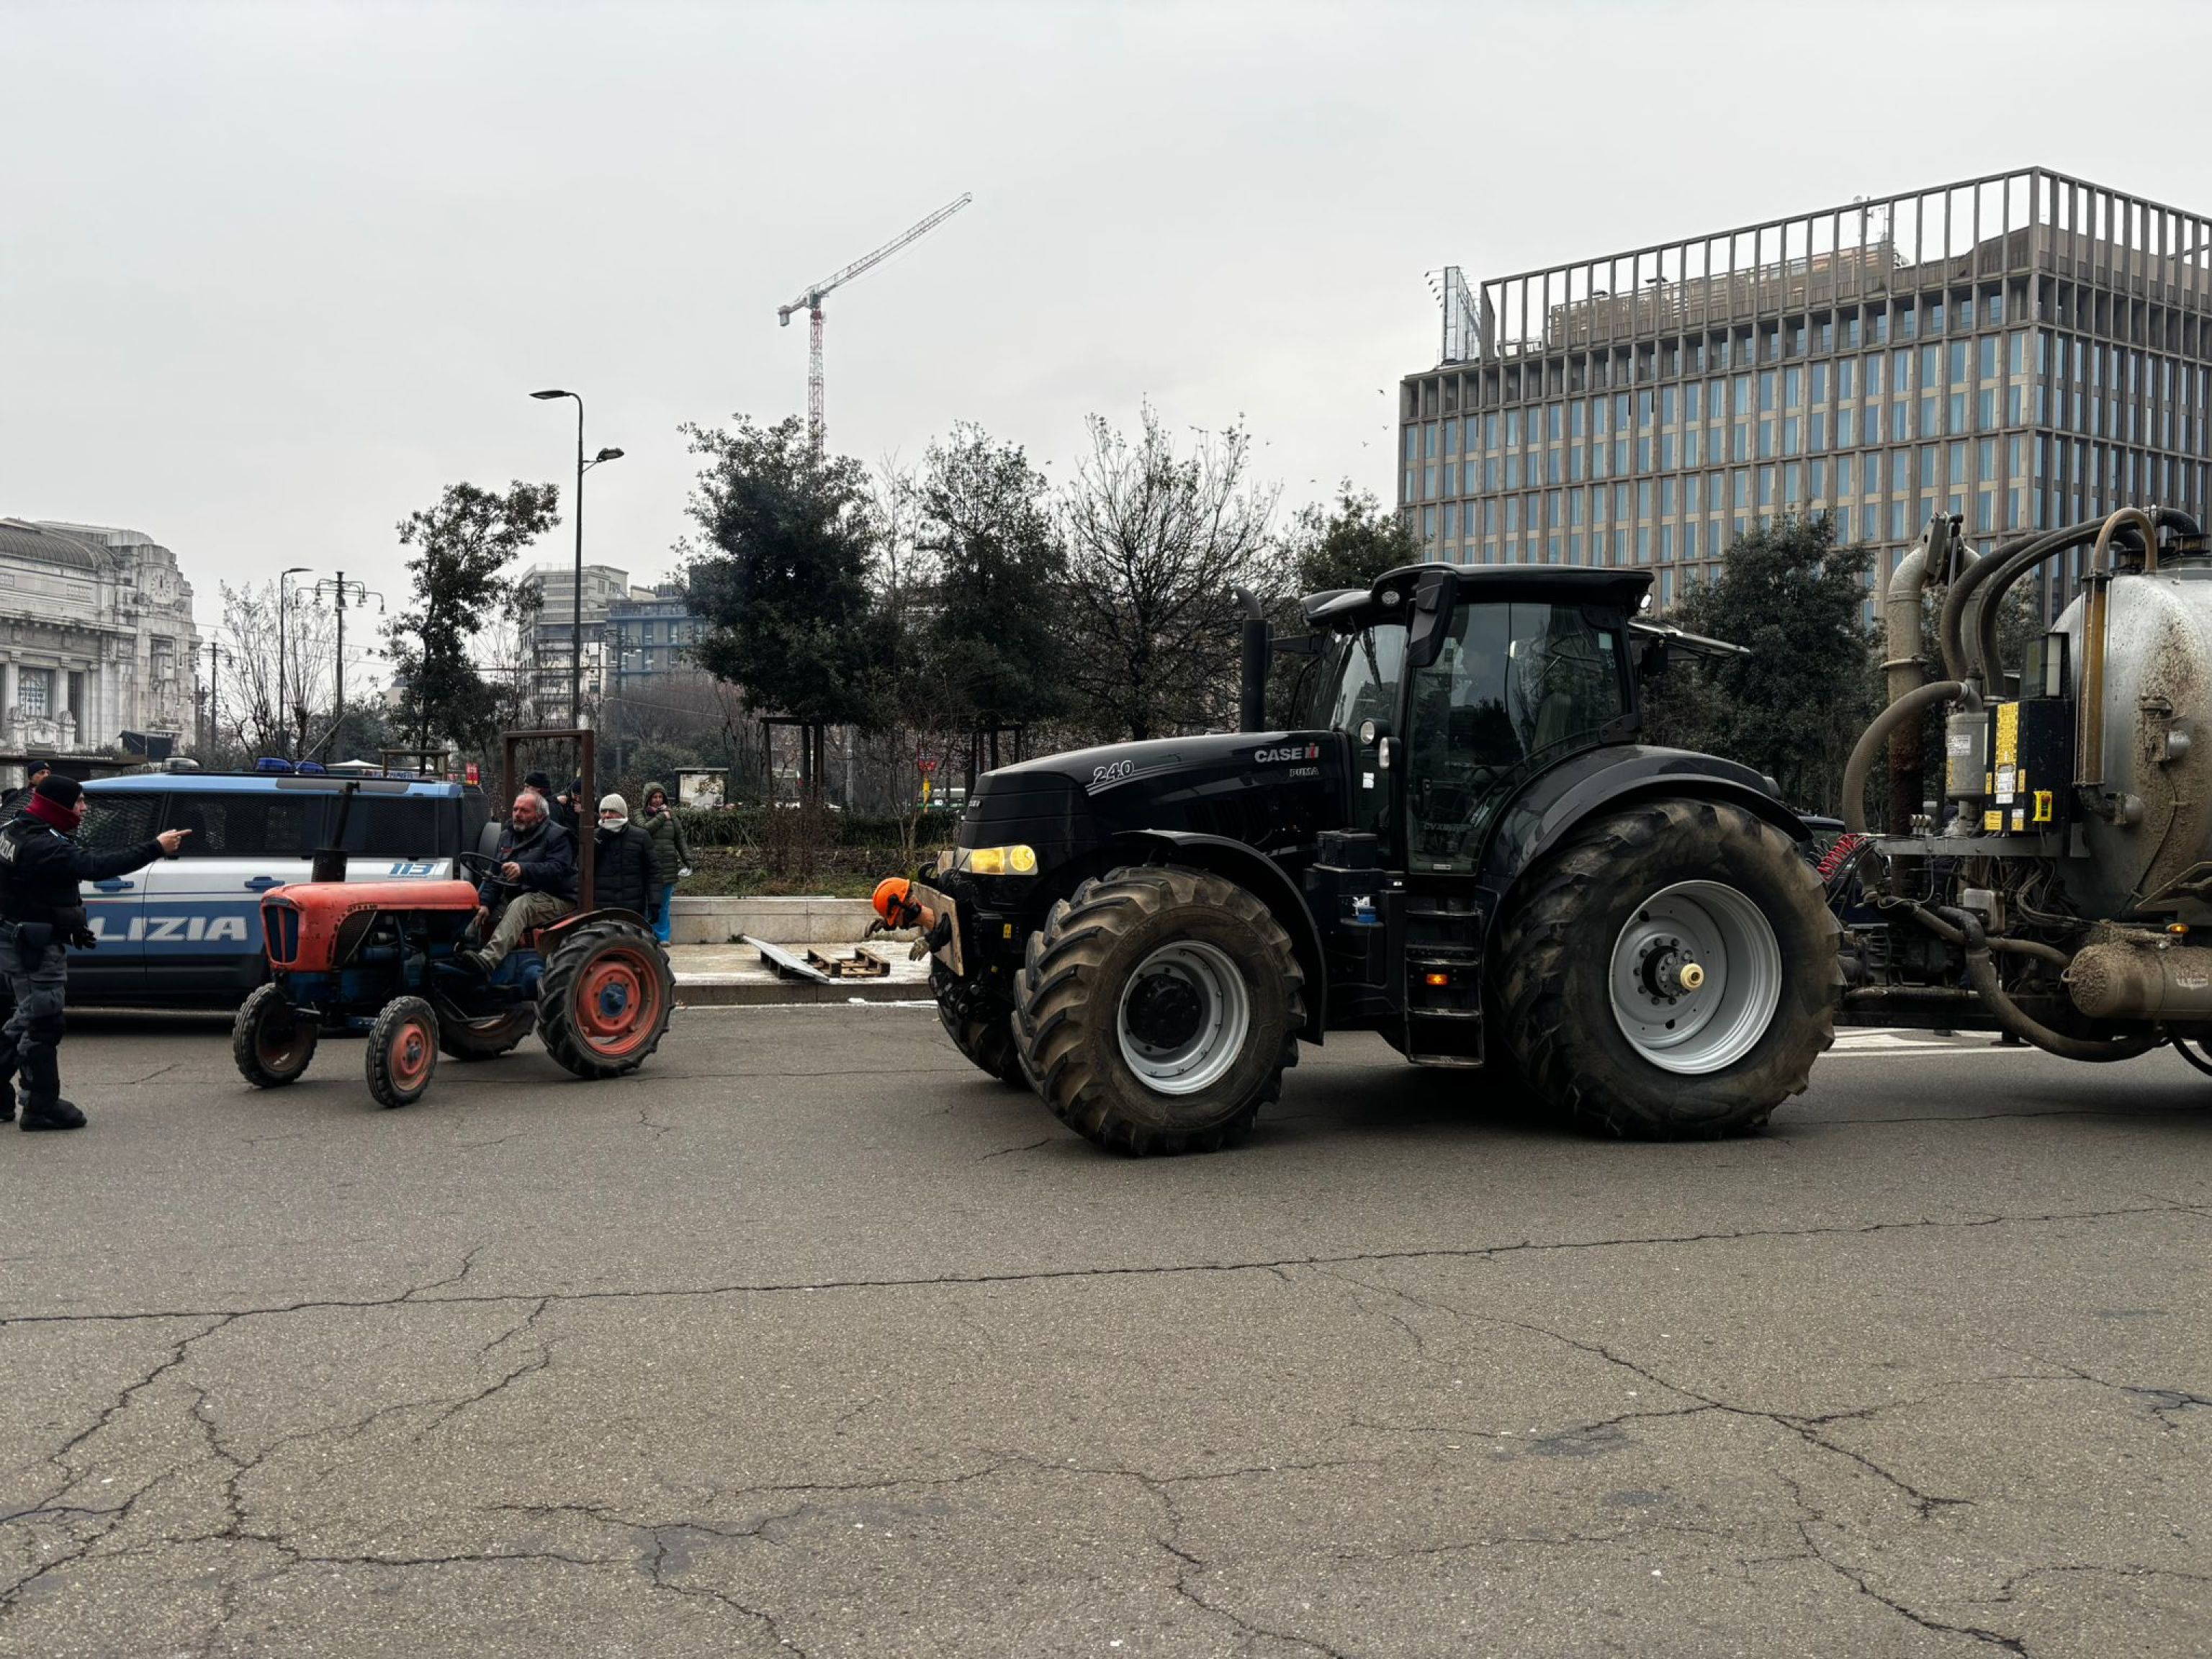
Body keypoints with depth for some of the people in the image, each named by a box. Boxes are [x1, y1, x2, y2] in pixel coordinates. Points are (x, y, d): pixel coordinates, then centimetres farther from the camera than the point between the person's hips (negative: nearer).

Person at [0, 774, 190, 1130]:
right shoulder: (41, 846, -25)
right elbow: (96, 867, -34)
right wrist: (155, 848, -34)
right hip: (36, 947, -11)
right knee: (43, 1024, -3)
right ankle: (42, 1107, 4)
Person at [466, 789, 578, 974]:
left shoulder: (557, 836, -5)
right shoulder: (508, 837, 18)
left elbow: (557, 870, -21)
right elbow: (494, 874, 13)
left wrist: (523, 870, -36)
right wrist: (486, 904, -4)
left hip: (555, 900, -9)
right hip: (517, 898, 9)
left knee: (520, 906, -36)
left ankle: (487, 960, -54)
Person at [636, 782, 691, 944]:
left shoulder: (671, 816, 13)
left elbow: (680, 839, 12)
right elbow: (644, 829, -17)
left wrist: (687, 860, 2)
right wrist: (661, 817, -9)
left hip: (669, 867, 3)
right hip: (649, 868, -3)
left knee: (664, 906, 8)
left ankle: (663, 937, 16)